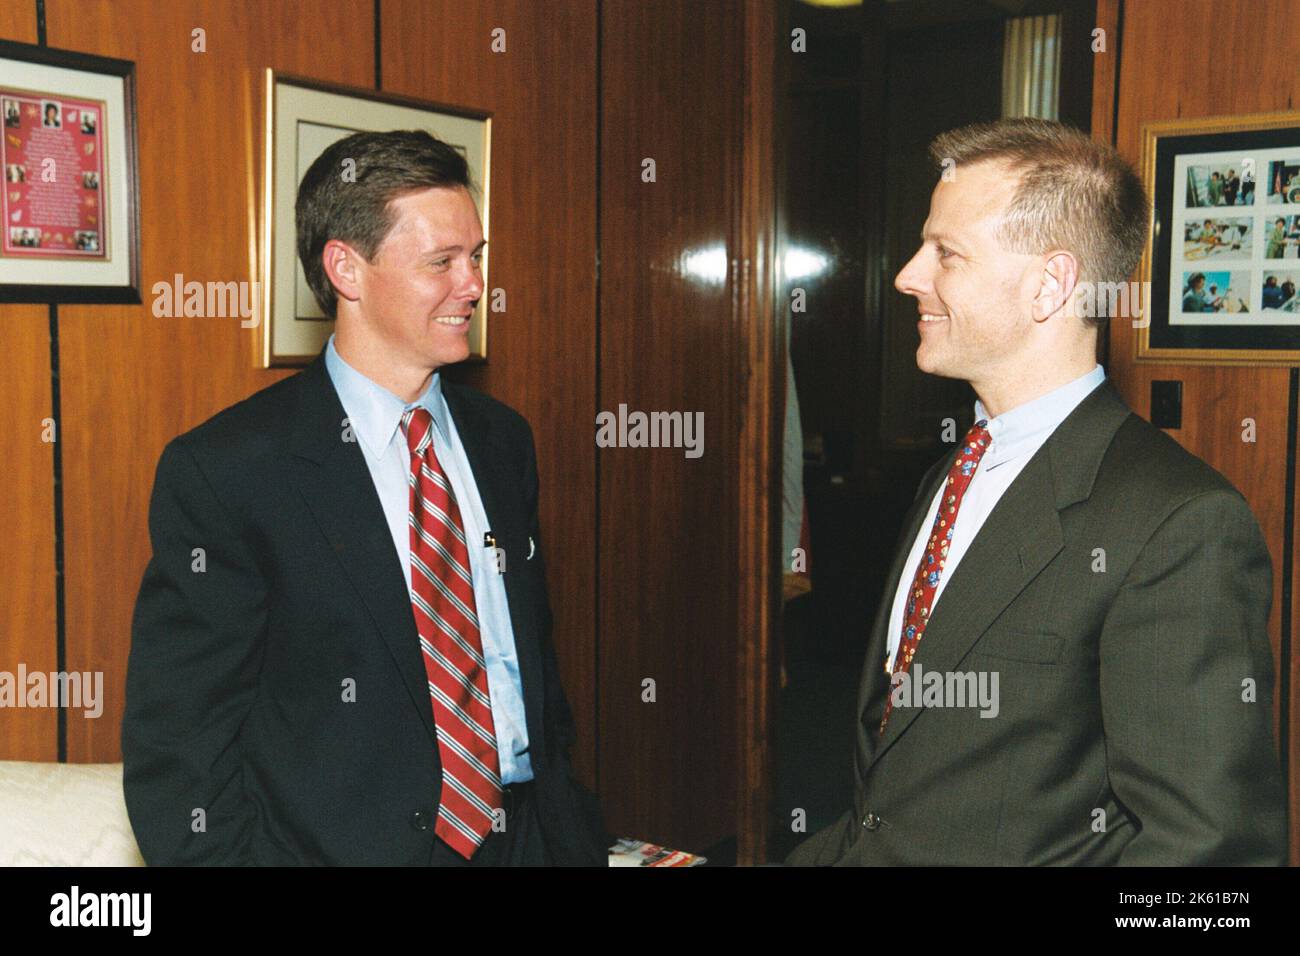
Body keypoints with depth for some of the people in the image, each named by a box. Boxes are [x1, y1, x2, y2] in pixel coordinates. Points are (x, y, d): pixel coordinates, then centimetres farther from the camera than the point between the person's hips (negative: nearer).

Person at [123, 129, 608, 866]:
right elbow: (179, 751, -12)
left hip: (526, 835, 5)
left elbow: (538, 658, 10)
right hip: (348, 844, -5)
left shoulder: (503, 439, 4)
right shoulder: (223, 472, -14)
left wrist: (574, 830, 6)